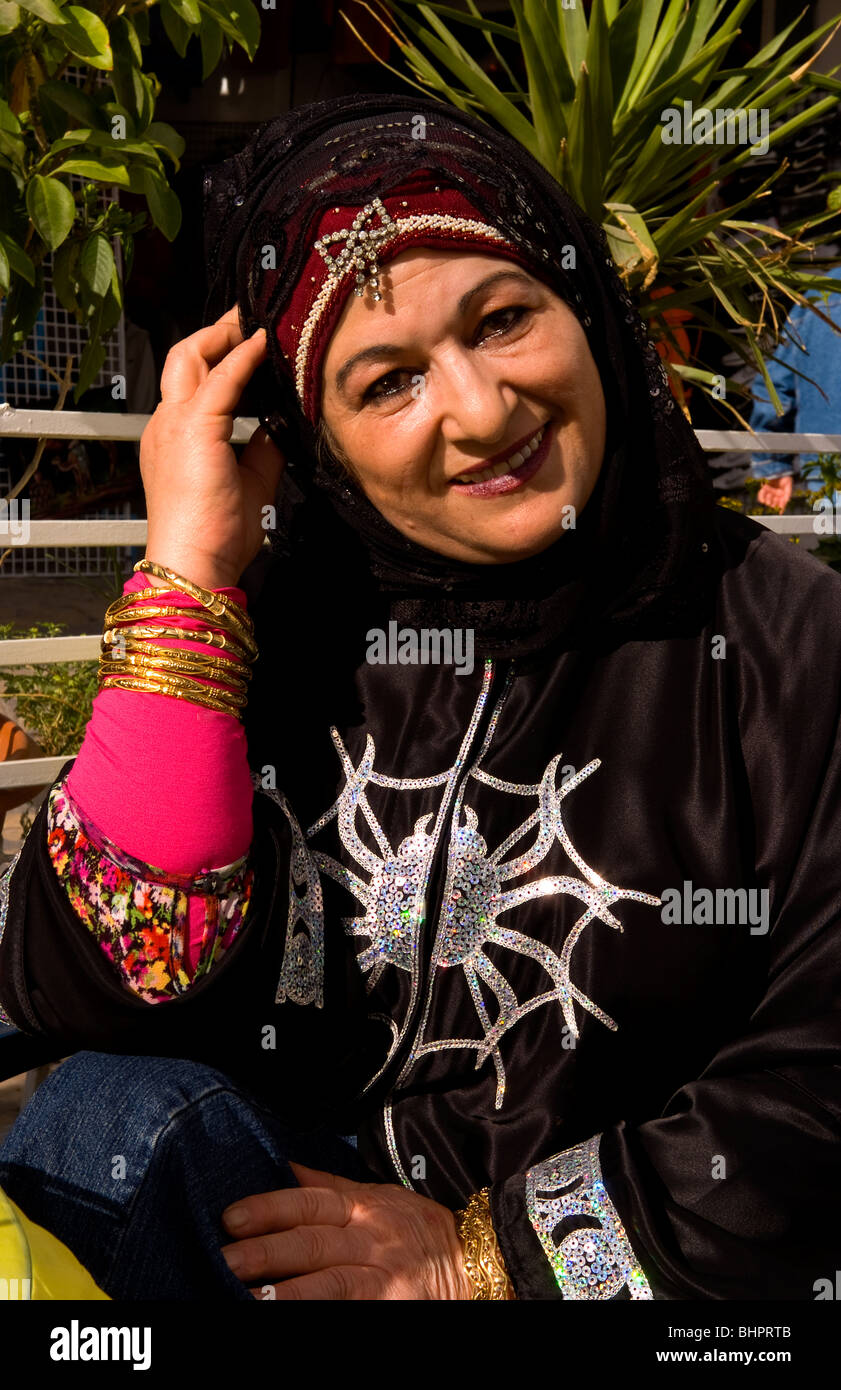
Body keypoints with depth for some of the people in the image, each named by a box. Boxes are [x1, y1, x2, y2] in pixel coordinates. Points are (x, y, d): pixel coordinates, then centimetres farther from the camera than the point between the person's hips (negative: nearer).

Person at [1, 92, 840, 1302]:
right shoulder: (263, 621, -4)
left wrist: (493, 1252, -11)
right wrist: (185, 569, -18)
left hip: (661, 1255, -1)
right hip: (308, 1215, 2)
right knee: (123, 1113, -23)